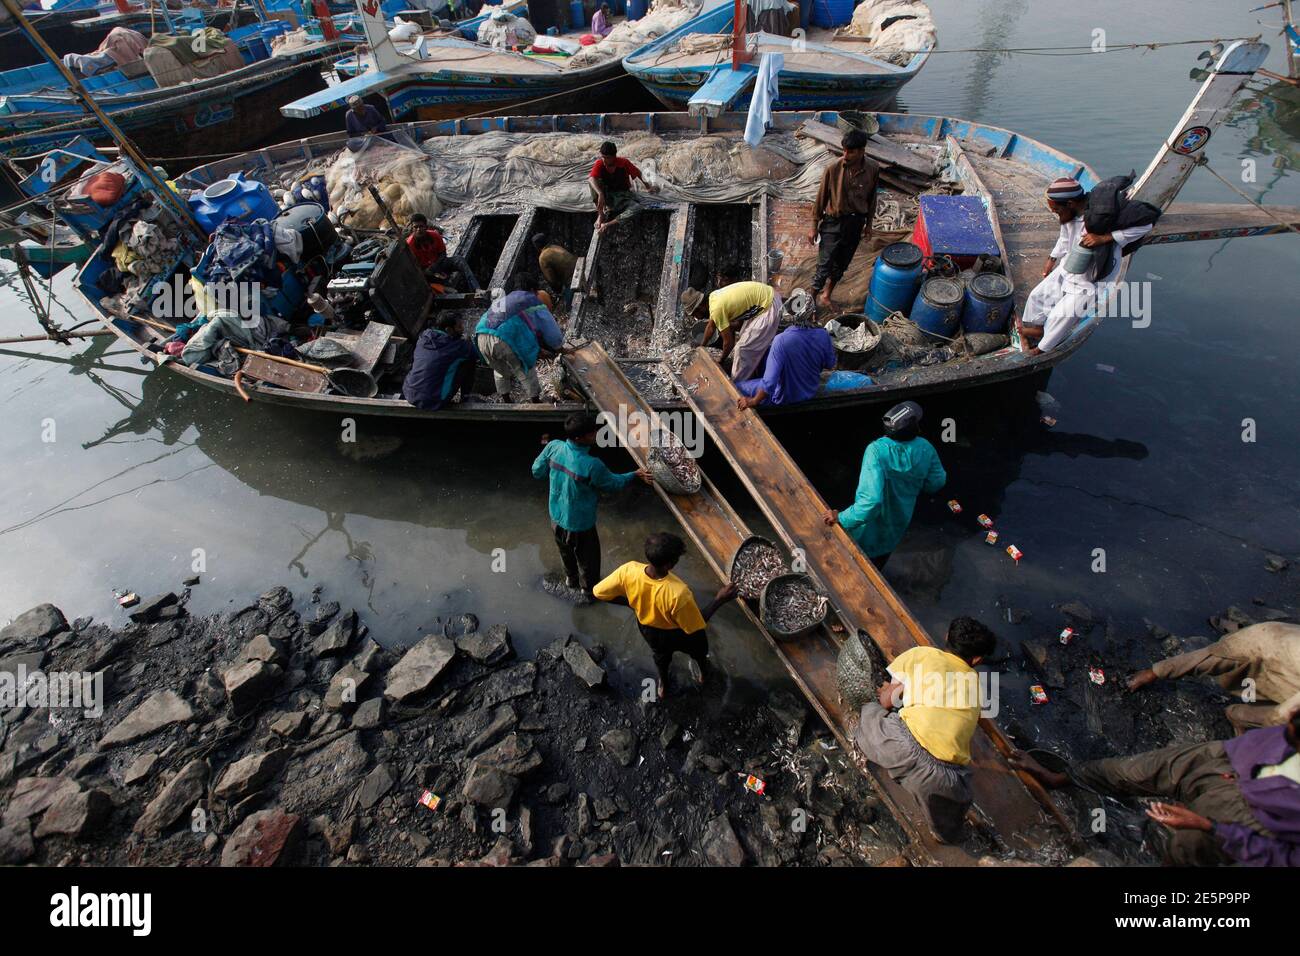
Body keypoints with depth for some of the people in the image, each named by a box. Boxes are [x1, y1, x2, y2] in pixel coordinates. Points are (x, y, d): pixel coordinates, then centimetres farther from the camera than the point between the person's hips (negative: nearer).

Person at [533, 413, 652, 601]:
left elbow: (537, 471, -3)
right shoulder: (592, 465, -35)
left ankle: (570, 579, 60)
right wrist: (635, 475, -3)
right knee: (587, 558, 24)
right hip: (580, 524, -6)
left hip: (557, 516, 6)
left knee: (566, 551, 33)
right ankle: (587, 591, 47)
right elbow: (612, 484, -15)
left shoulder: (553, 447, -21)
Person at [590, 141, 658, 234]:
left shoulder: (624, 163, -17)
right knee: (593, 182, -30)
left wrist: (647, 184, -14)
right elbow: (591, 179, -36)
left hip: (622, 196, 0)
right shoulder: (600, 164, -17)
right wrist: (600, 194, -51)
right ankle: (601, 214, -21)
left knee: (635, 208, -34)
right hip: (607, 196, 0)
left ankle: (607, 224, -32)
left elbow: (638, 173, -1)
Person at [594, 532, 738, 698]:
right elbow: (695, 629, -27)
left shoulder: (628, 570, -36)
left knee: (660, 655, 38)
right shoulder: (678, 593, -46)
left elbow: (599, 593, -18)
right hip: (678, 634, -3)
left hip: (647, 628, 3)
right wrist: (719, 599, -25)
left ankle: (663, 686, 67)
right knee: (698, 647, 35)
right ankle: (703, 675, 66)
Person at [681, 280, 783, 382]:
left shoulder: (716, 309, -23)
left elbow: (729, 342, -15)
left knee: (744, 347, -4)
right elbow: (710, 327, 22)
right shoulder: (712, 297, 3)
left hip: (768, 306, -9)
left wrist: (721, 361, 2)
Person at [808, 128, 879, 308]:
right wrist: (814, 226, -4)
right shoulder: (833, 168, -16)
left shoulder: (873, 170, -9)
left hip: (856, 223, 3)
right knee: (824, 266, -4)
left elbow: (872, 198, 5)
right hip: (834, 222, -3)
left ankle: (826, 294, 36)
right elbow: (821, 198, -7)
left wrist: (868, 223, 12)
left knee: (841, 265, 15)